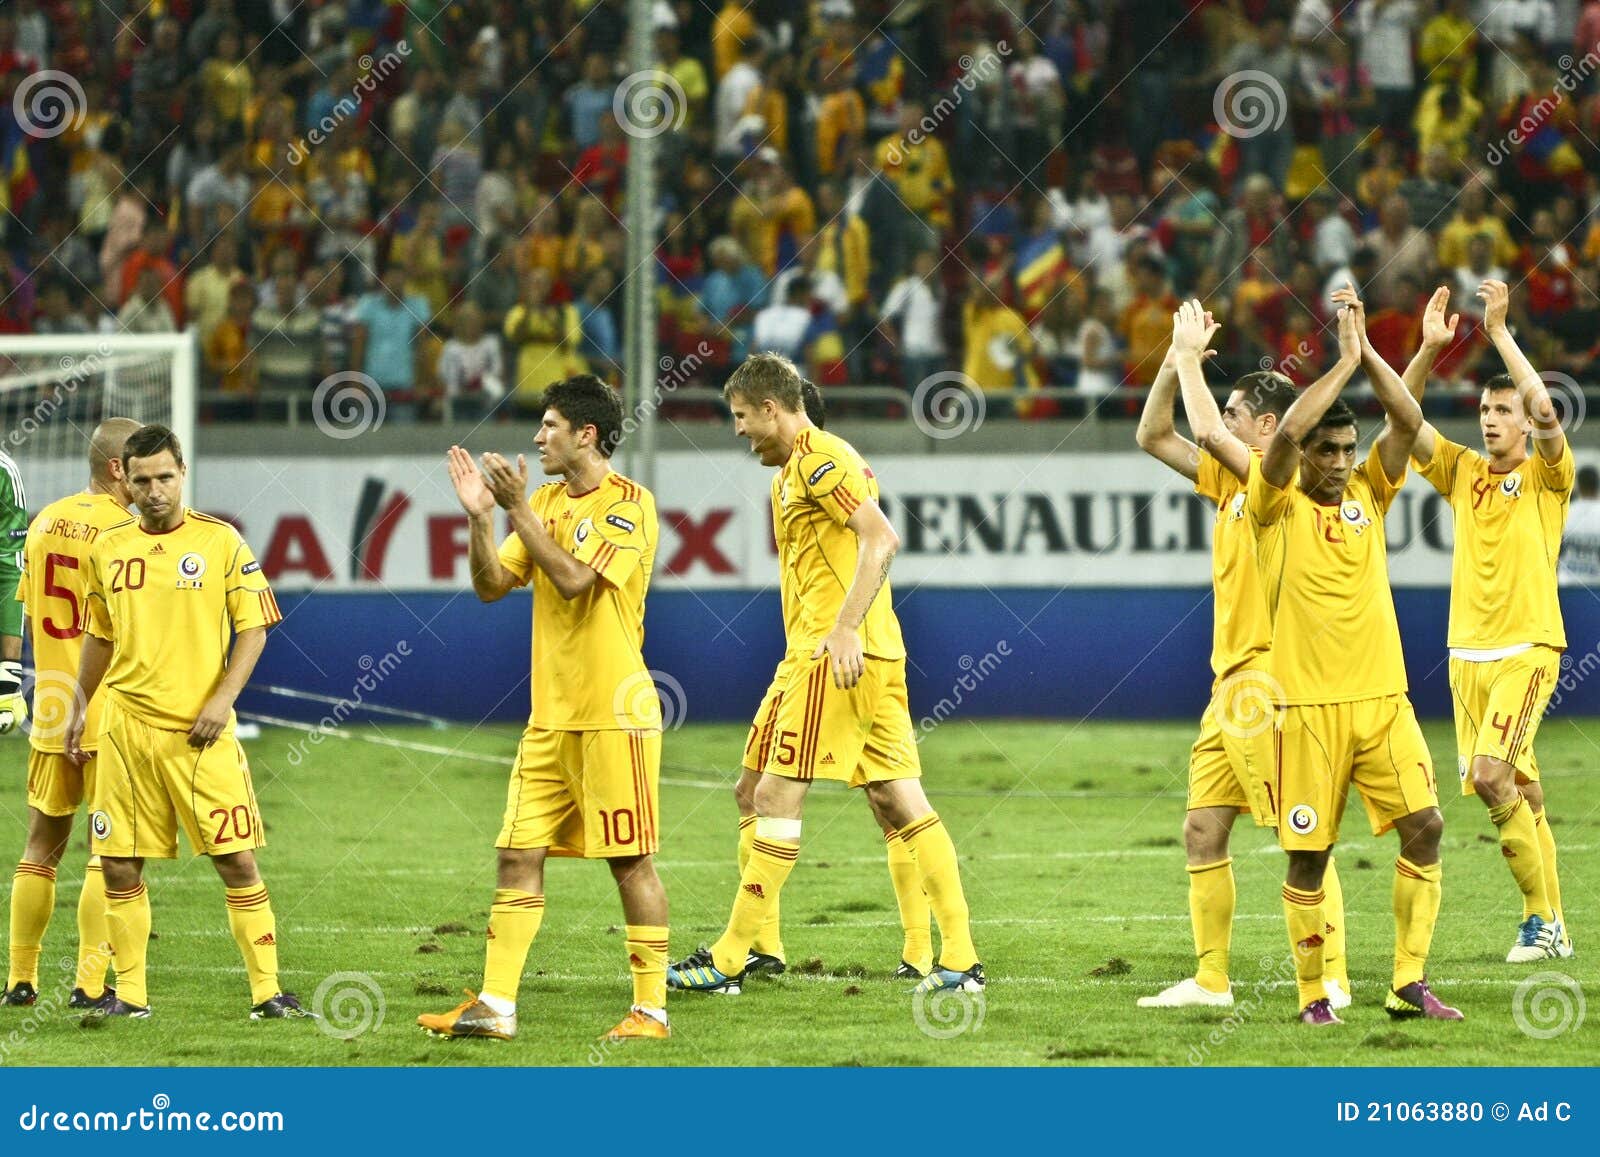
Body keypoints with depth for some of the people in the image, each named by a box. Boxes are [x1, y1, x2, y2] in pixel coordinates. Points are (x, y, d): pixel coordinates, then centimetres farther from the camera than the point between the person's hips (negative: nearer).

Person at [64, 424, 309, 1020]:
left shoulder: (220, 541, -2)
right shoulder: (108, 548, 9)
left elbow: (254, 628, -1)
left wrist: (223, 698, -12)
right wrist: (79, 708, 18)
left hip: (200, 731, -3)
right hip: (125, 726, 3)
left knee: (236, 859, -6)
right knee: (119, 863, 3)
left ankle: (267, 991, -1)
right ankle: (129, 992, 13)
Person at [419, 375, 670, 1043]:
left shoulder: (629, 503, -9)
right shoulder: (547, 503, 14)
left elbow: (573, 579, -20)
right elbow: (491, 586, 10)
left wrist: (517, 510, -17)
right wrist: (480, 515, -4)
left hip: (614, 713, -7)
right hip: (550, 714, 7)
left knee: (630, 860, -3)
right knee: (518, 856, 4)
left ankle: (650, 1008, 2)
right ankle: (495, 1006, 5)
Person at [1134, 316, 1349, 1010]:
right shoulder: (1232, 479, 15)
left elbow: (1208, 433, -22)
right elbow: (1153, 437, 21)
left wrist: (1191, 357, -9)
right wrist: (1177, 360, 10)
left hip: (1271, 679, -9)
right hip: (1231, 684, 9)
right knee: (1203, 831, 7)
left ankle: (1330, 979, -7)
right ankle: (1210, 980, 11)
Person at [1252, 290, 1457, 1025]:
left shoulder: (1367, 495, 10)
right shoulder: (1277, 507, -2)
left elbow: (1408, 420, -1)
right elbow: (1288, 430, -19)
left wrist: (1366, 348, -7)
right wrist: (1345, 360, -13)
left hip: (1382, 699, 4)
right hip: (1307, 706, -4)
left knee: (1424, 825, -7)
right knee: (1309, 853, -2)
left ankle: (1409, 983, 0)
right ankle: (1312, 994, 10)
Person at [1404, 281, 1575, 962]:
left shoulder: (1547, 476, -1)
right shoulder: (1462, 472, 12)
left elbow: (1545, 410, -18)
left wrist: (1500, 330, -17)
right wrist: (1429, 350, -10)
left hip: (1527, 650, -5)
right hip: (1468, 653, 5)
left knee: (1491, 775, -21)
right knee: (1518, 791, 4)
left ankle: (1541, 920, -13)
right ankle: (1548, 928, 10)